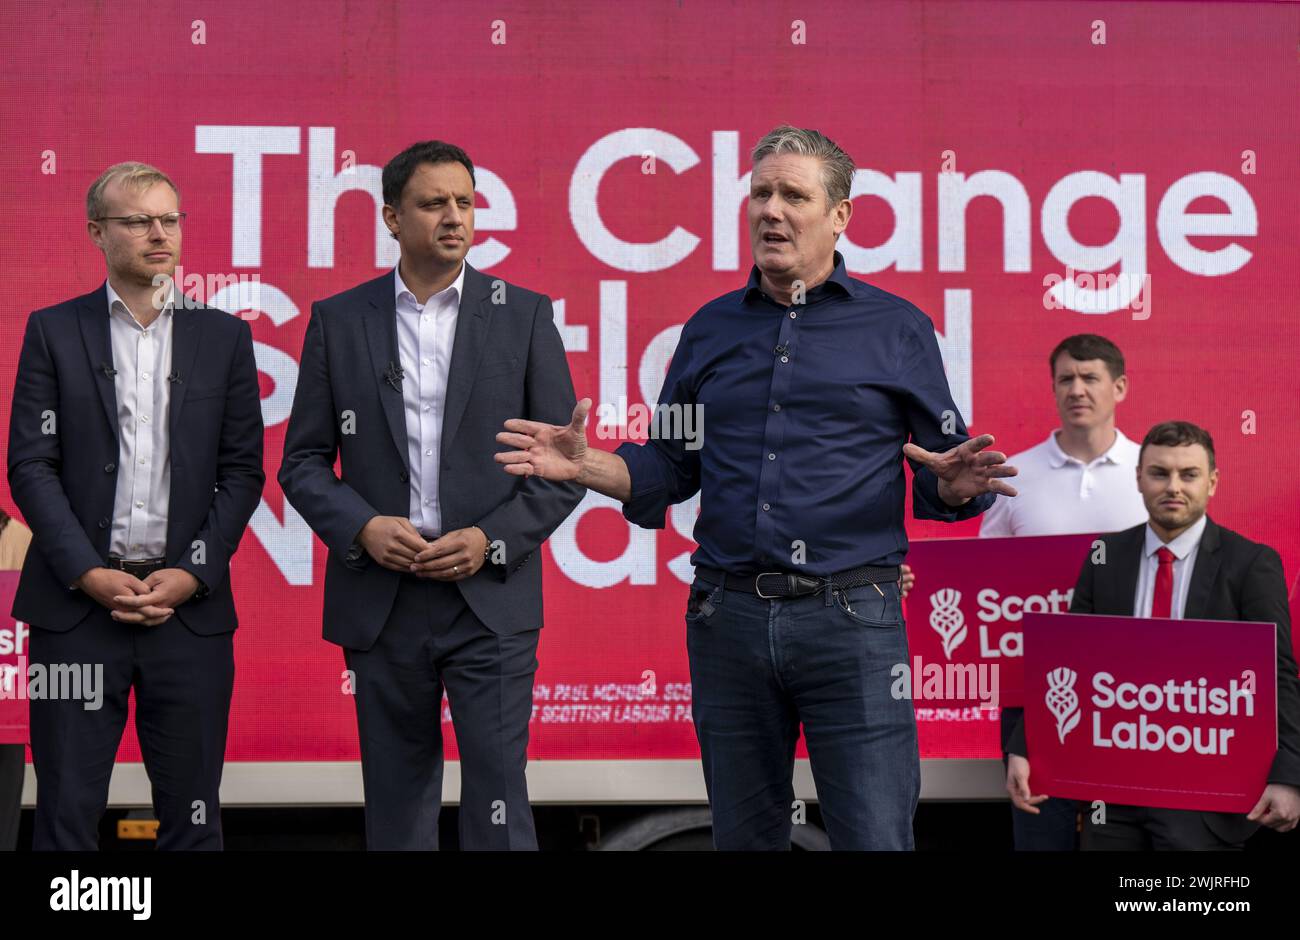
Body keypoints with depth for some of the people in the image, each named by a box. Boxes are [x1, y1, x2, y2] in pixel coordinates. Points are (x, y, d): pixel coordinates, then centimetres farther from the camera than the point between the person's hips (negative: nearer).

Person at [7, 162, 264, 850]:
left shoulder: (223, 335, 9)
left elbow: (243, 471, 6)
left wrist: (193, 574, -6)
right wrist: (89, 574, -10)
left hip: (190, 606, 1)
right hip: (77, 604, -1)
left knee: (191, 812, 6)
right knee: (67, 810, 2)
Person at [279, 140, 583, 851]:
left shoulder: (525, 316, 3)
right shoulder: (338, 320, 6)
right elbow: (302, 461, 7)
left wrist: (492, 540, -11)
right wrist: (362, 527, -11)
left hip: (490, 600, -1)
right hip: (379, 605, 2)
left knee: (498, 806, -4)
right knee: (396, 811, 10)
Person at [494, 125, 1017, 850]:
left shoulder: (897, 328, 4)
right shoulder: (711, 328, 12)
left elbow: (941, 483, 4)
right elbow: (670, 469, 15)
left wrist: (956, 485, -19)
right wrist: (586, 465, -1)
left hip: (851, 621, -3)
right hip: (728, 619, 3)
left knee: (875, 838, -4)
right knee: (745, 837, 14)